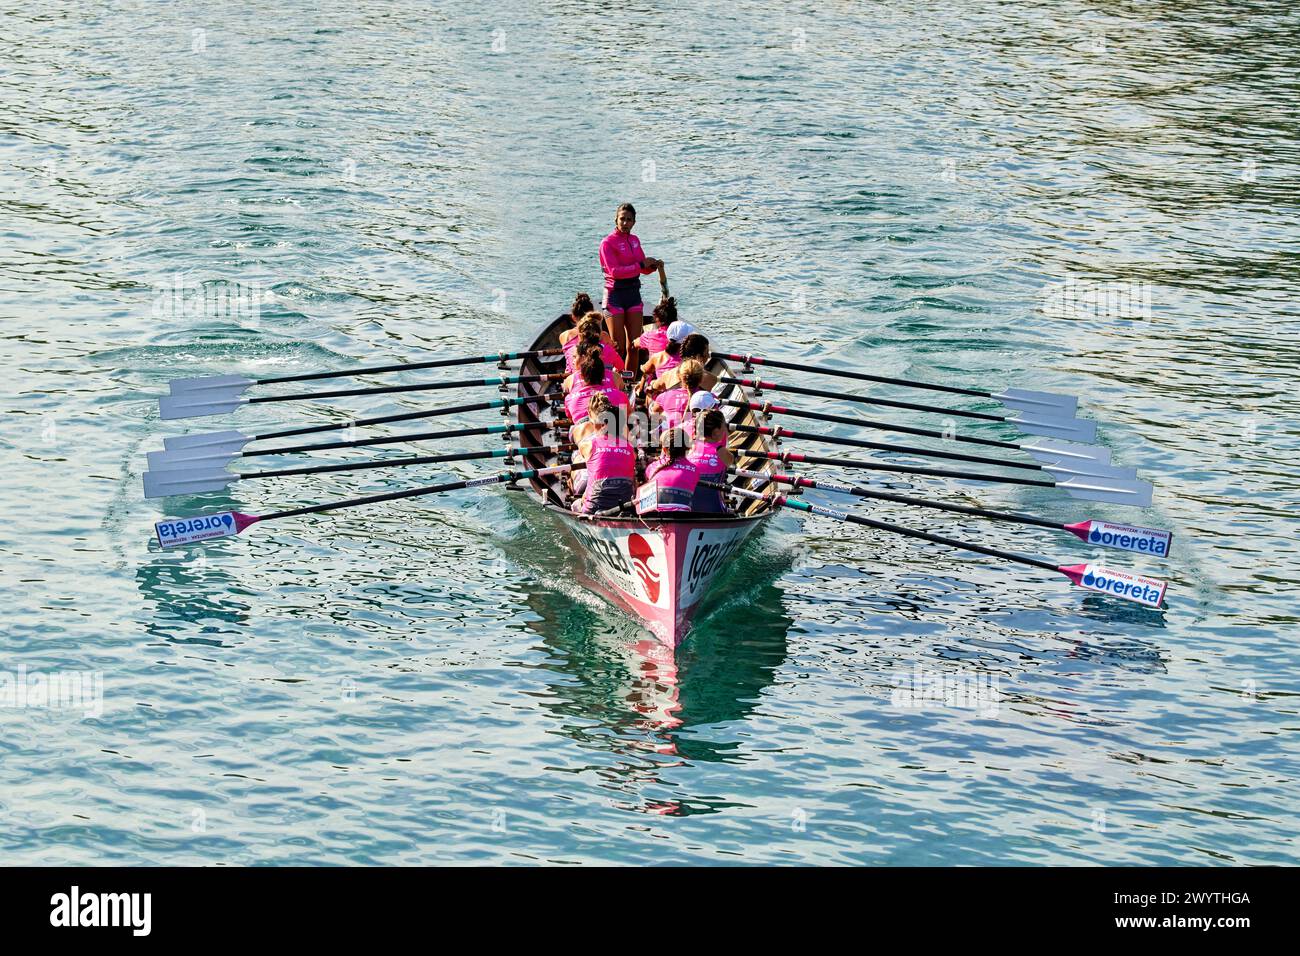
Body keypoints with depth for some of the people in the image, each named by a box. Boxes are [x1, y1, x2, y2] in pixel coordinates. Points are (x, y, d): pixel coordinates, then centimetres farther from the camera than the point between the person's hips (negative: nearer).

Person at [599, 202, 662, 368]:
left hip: (634, 294, 6)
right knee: (618, 347, -5)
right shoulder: (608, 242, -10)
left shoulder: (635, 241, 11)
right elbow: (614, 271, -20)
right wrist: (640, 265, -21)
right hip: (615, 295, -6)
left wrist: (654, 265, -5)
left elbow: (644, 269, 17)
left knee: (634, 346, 6)